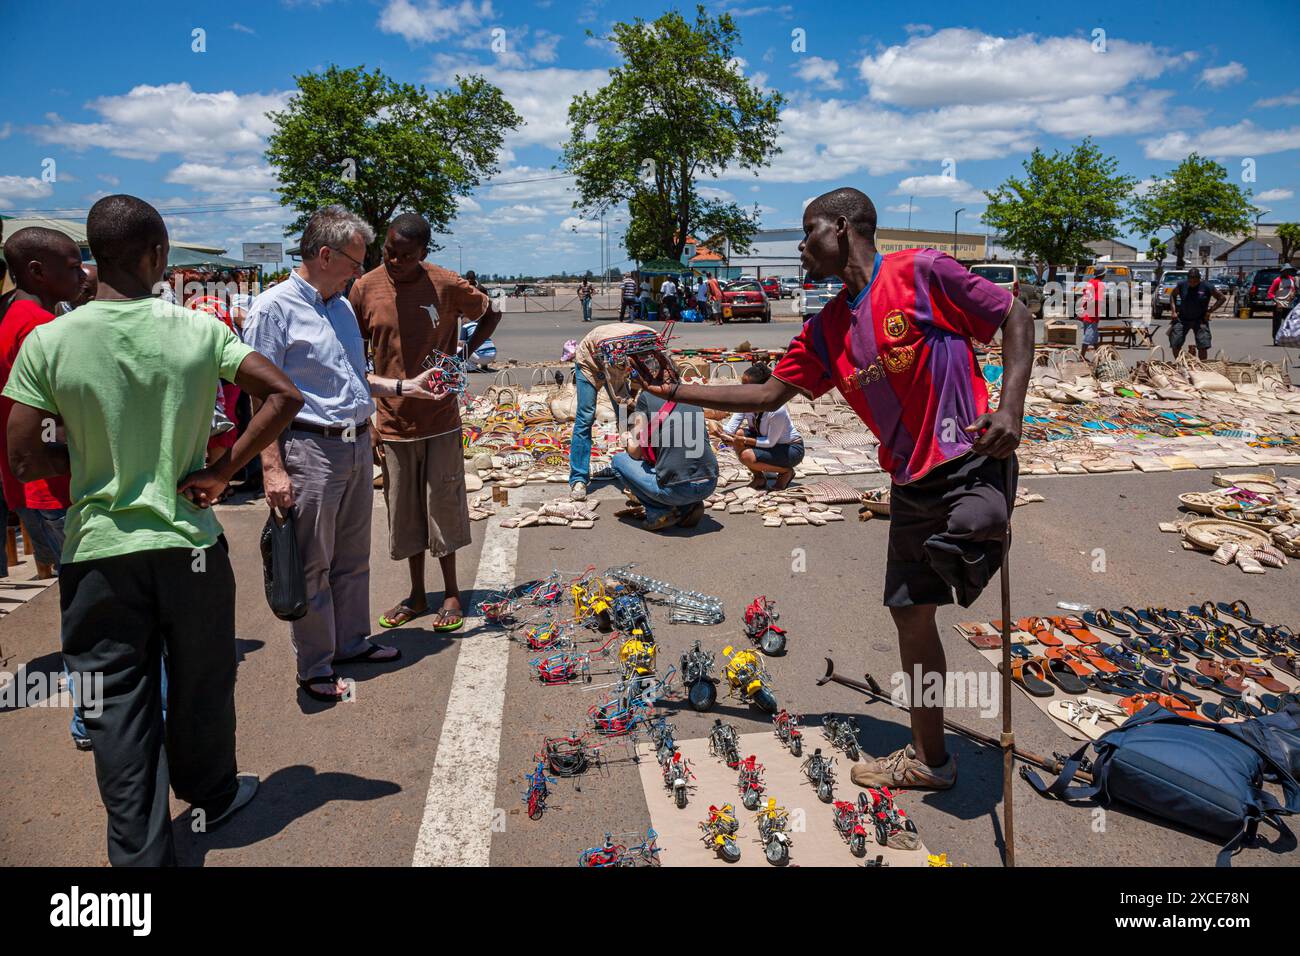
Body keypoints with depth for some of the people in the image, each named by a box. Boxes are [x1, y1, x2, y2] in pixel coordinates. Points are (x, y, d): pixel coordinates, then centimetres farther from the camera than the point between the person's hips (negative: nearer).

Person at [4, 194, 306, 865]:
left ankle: (140, 853, 18)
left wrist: (95, 459, 9)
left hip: (97, 551, 0)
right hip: (189, 544, 1)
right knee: (200, 688, 20)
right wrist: (221, 472, -7)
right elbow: (284, 396, -10)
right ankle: (211, 796, 41)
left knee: (117, 708, 9)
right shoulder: (199, 331, -6)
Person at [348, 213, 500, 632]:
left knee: (442, 505, 6)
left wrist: (462, 354, -6)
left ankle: (451, 592, 22)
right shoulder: (365, 288, -4)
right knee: (403, 511, 10)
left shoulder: (446, 285, -8)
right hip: (392, 421, 2)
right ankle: (417, 594, 26)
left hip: (440, 418, -2)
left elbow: (490, 314, 9)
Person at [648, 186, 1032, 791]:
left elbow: (1016, 317, -4)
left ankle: (982, 533, -4)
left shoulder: (921, 272, -8)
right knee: (910, 613, 9)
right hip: (911, 485, 6)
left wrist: (1011, 408, -16)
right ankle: (928, 759, 23)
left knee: (963, 535, -41)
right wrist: (675, 391, 13)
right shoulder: (825, 332, 11)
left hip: (971, 464, -6)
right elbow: (767, 395, 15)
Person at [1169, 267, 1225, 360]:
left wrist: (1209, 311, -7)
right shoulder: (1182, 285, -5)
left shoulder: (1206, 287, -10)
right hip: (1182, 319, 2)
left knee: (1203, 346, -4)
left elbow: (1222, 298, 0)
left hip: (1200, 320, -1)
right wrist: (1173, 311, 2)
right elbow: (1173, 295, 13)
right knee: (1175, 344, -2)